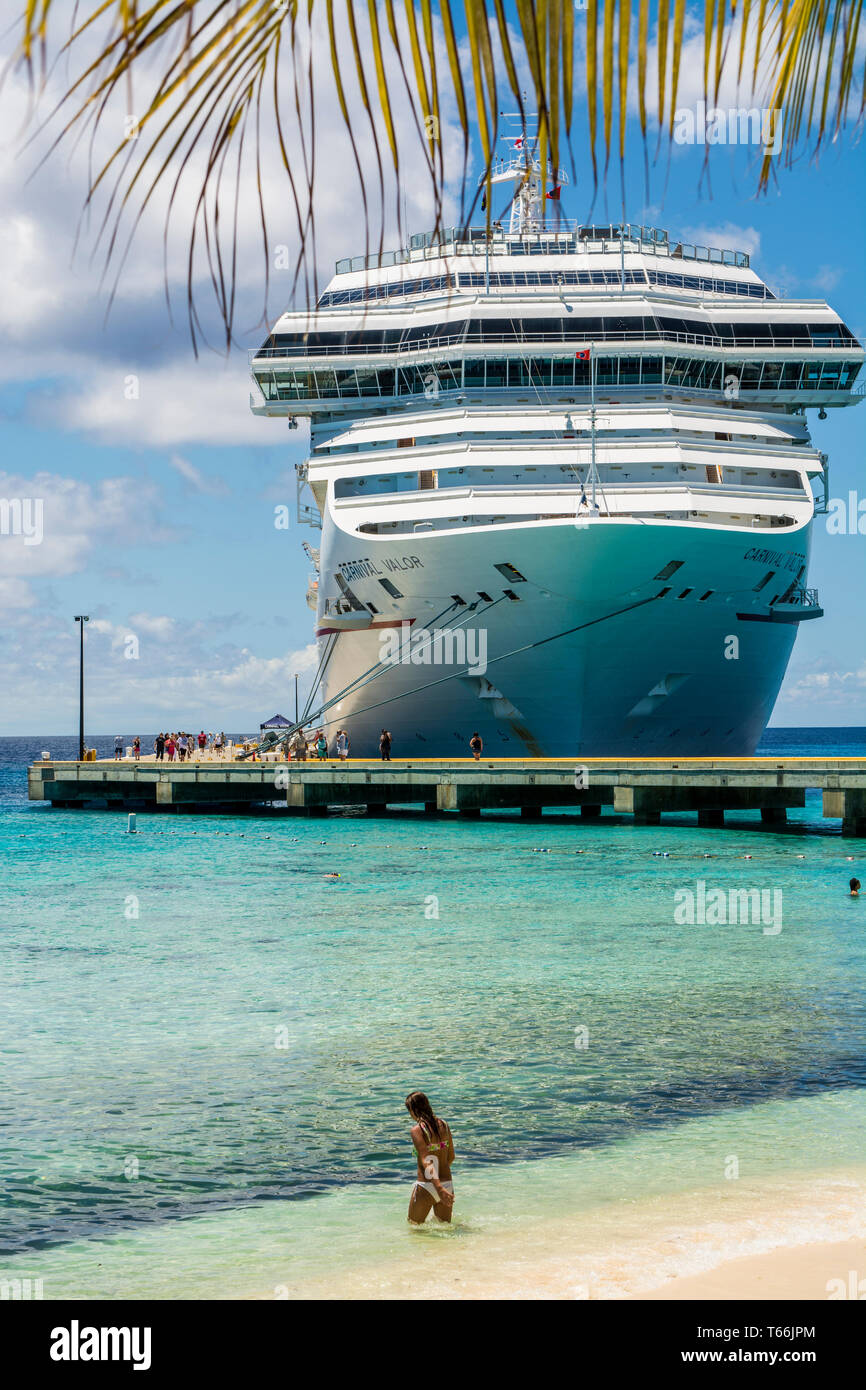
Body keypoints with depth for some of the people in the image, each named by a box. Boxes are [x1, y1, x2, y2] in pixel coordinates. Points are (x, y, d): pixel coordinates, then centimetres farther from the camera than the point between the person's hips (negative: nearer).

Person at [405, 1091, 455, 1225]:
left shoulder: (417, 1130, -13)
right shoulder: (443, 1125, 5)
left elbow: (426, 1161, -24)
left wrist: (439, 1188, -33)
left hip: (426, 1186, -6)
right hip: (447, 1183, 6)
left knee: (414, 1226, 11)